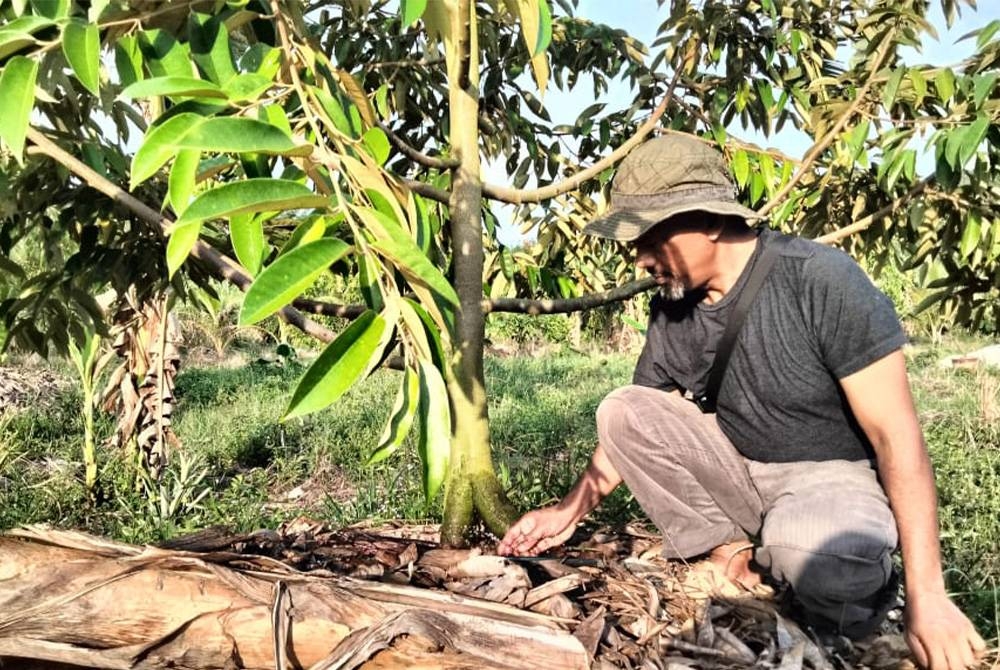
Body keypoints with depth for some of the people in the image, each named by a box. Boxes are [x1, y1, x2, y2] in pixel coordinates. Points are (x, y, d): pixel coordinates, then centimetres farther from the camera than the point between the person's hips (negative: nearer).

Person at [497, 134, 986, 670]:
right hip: (740, 470, 5)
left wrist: (926, 597, -23)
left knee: (805, 545, -39)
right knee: (621, 410, -13)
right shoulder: (670, 311, -5)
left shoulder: (820, 281, -23)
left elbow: (896, 435, -21)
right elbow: (634, 431, 7)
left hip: (838, 475, -5)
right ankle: (730, 553, -4)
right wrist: (570, 511, 0)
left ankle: (858, 591, -3)